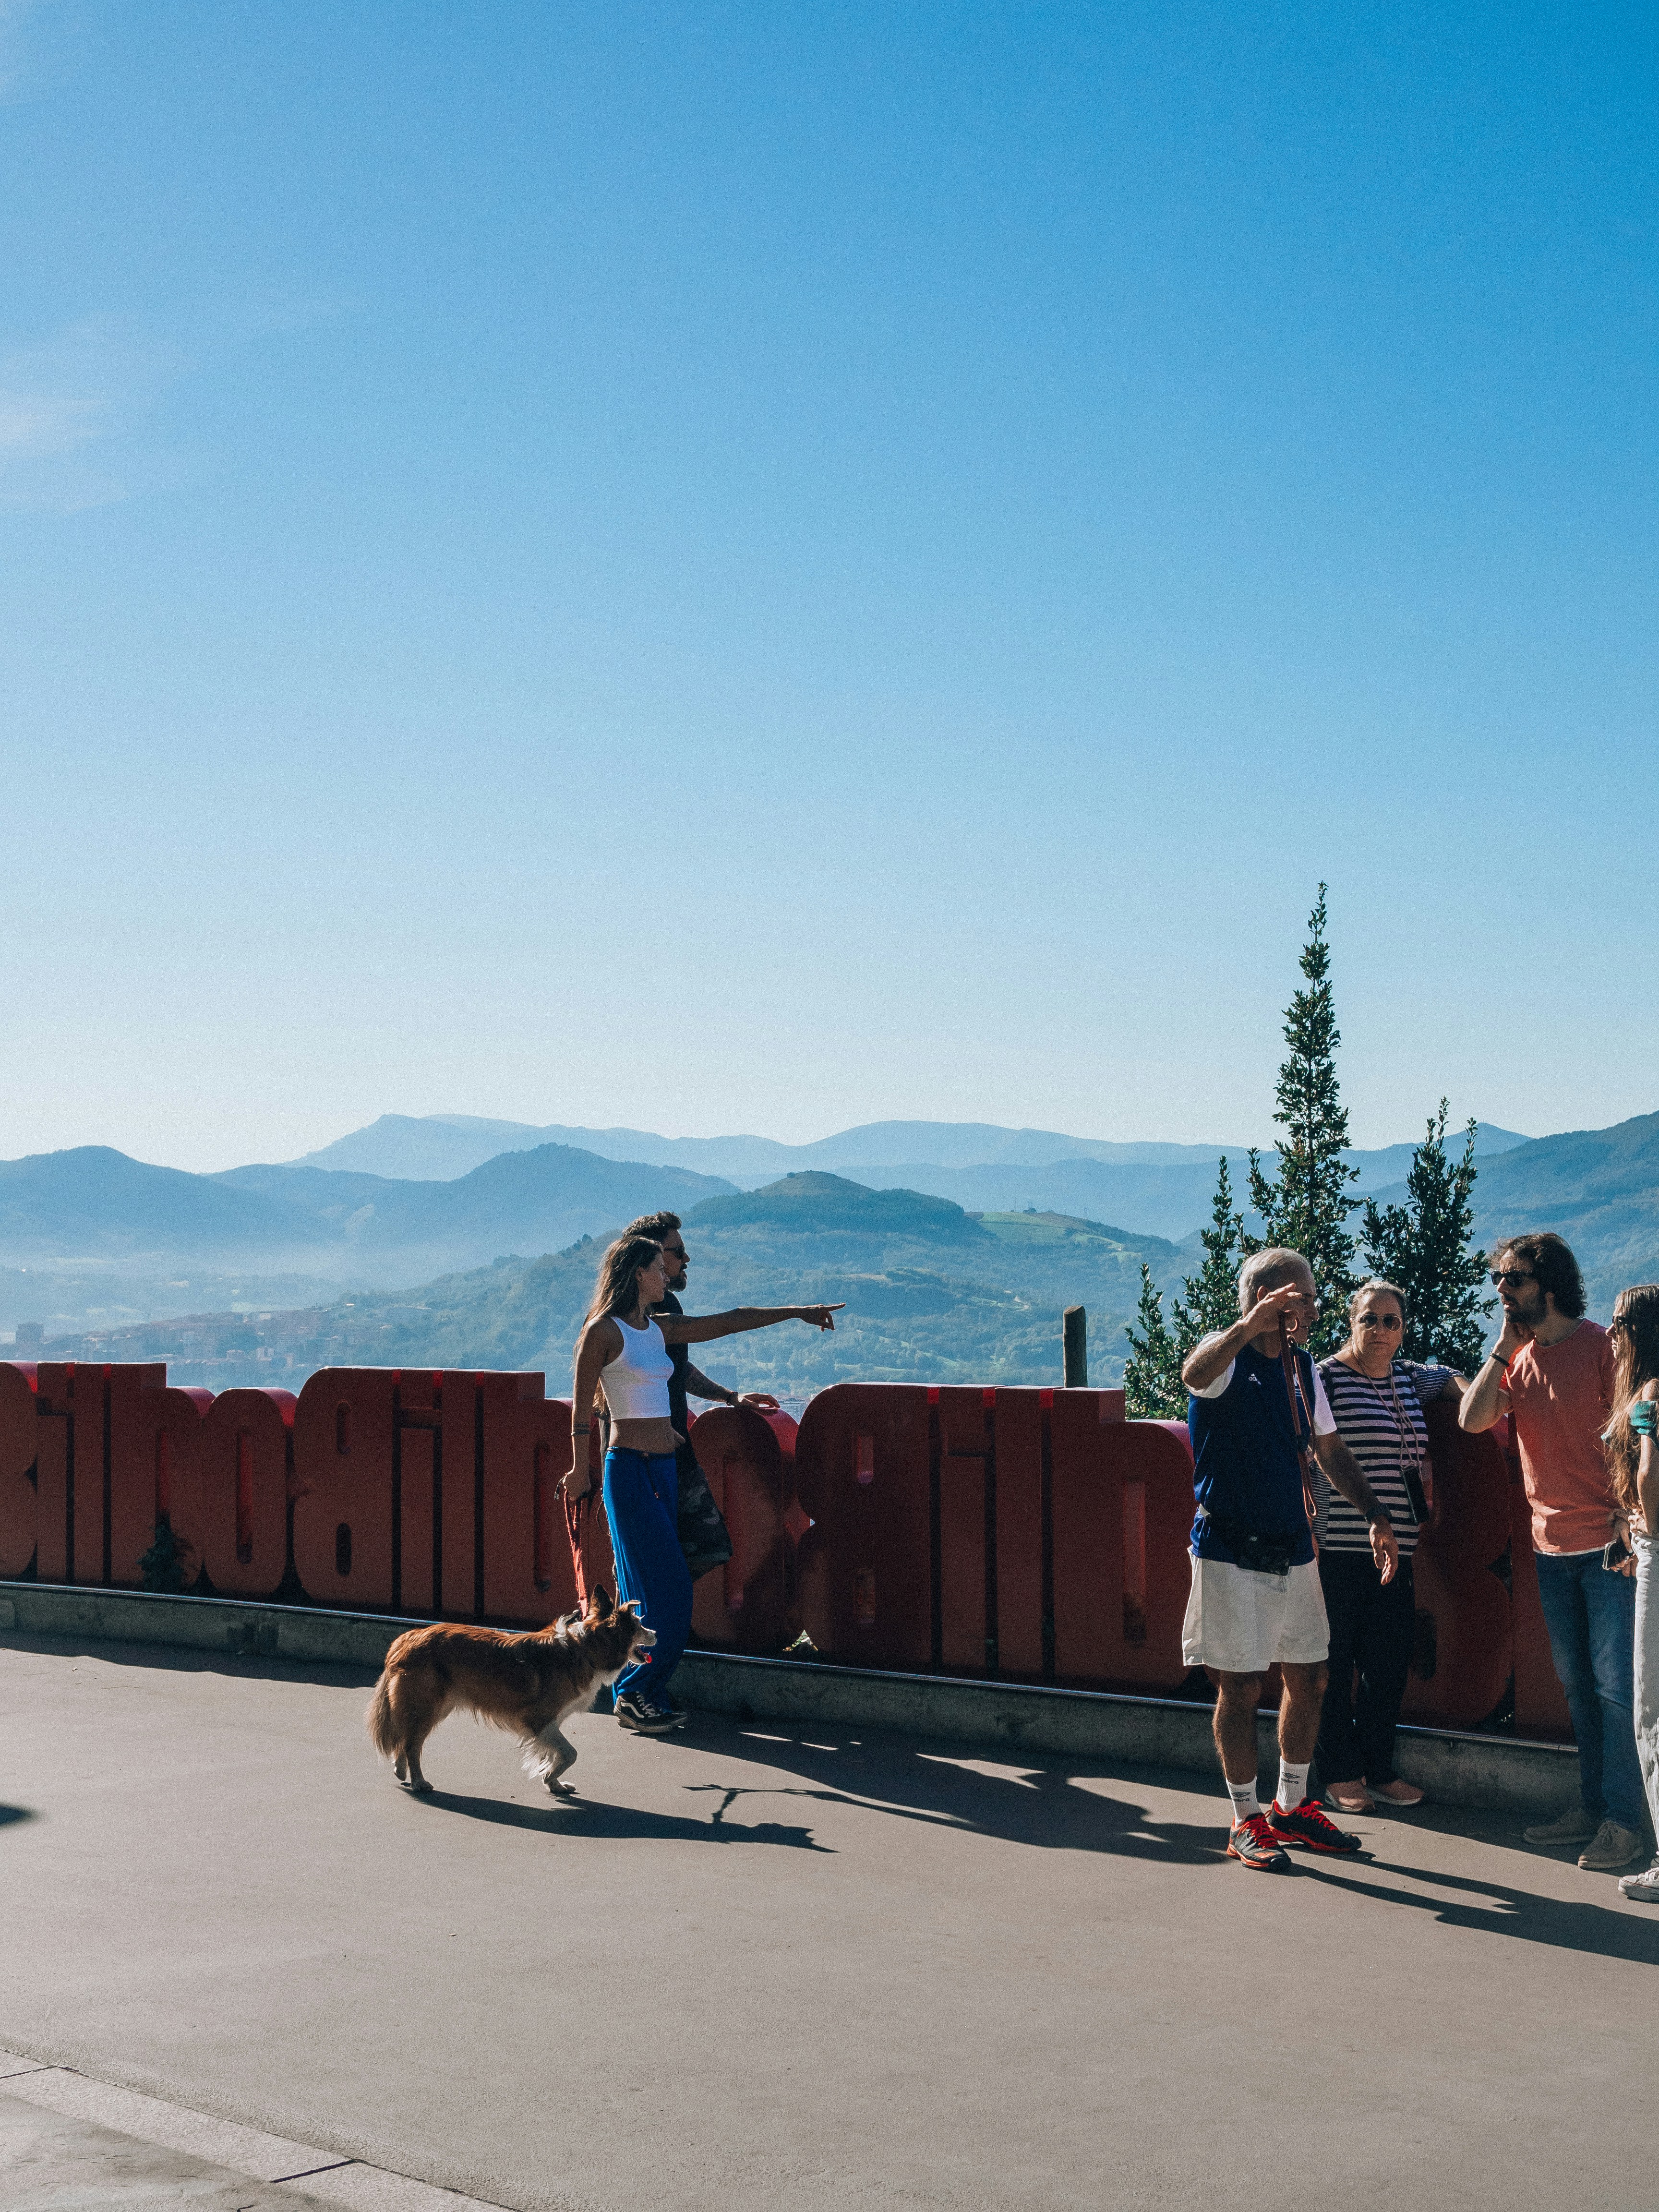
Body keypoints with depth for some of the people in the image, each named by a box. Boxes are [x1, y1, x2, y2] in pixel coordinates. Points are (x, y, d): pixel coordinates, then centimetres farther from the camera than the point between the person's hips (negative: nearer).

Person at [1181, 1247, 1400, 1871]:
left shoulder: (1303, 1368, 12)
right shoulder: (1227, 1355, -10)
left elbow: (1332, 1452, 19)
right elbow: (1196, 1374, -35)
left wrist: (1375, 1516, 7)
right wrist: (1250, 1325, -51)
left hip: (1292, 1550, 7)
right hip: (1231, 1551, -7)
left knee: (1309, 1679, 10)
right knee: (1241, 1687, -1)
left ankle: (1292, 1808, 26)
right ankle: (1246, 1821, 12)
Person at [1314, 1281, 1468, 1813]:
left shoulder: (1408, 1376, 15)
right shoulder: (1325, 1377, -5)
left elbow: (1449, 1377, 36)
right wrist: (1308, 1529, -14)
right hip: (1338, 1548, -6)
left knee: (1390, 1662, 8)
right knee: (1336, 1662, 0)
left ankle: (1379, 1770, 20)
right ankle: (1340, 1775, 11)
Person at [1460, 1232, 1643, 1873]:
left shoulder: (1602, 1346, -9)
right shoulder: (1516, 1356, 9)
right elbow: (1472, 1419, -3)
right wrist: (1503, 1347, -6)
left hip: (1607, 1540, -7)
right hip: (1552, 1542, 7)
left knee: (1614, 1682, -5)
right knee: (1575, 1683, 13)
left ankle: (1622, 1820, 1)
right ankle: (1592, 1806, 22)